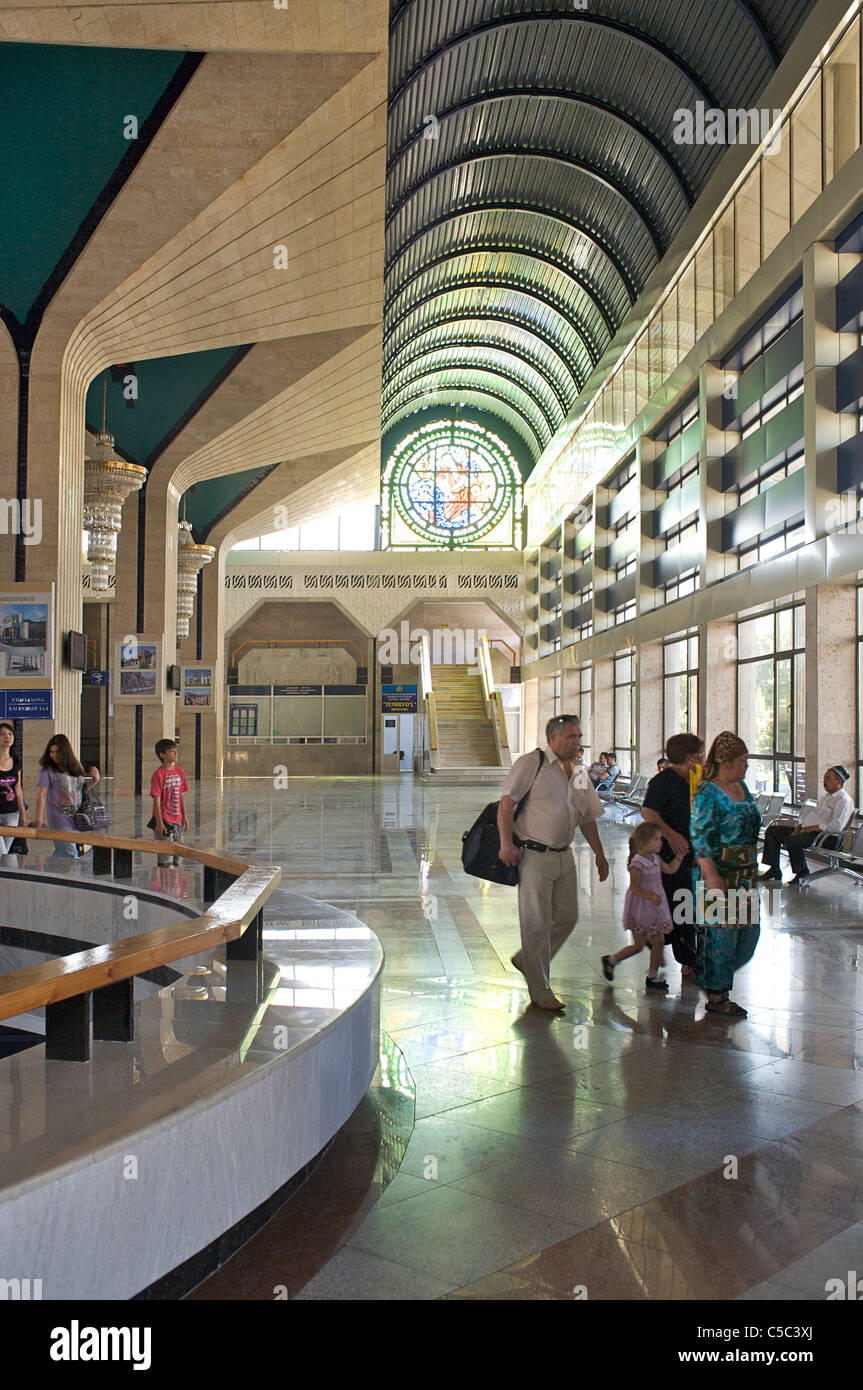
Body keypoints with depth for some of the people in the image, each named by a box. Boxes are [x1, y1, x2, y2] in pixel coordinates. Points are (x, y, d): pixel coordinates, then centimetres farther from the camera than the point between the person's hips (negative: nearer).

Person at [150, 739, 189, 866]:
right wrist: (159, 822, -16)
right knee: (166, 860, -2)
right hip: (164, 820, -6)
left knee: (178, 857, 13)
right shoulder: (159, 774, -13)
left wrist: (184, 817, 11)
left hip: (177, 820, 6)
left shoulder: (180, 771, 7)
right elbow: (156, 800, -14)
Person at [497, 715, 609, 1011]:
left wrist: (599, 854, 20)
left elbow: (588, 817, 22)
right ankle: (541, 992, 12)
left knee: (567, 917, 10)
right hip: (533, 855, -7)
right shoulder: (530, 764, -7)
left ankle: (526, 960, 31)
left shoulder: (579, 773, 14)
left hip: (563, 856, 7)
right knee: (537, 923, -1)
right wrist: (506, 843, -22)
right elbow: (507, 803, -13)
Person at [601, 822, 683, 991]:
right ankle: (610, 961, 23)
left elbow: (670, 869, 17)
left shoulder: (655, 858, 6)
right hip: (640, 910, -8)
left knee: (659, 942, 5)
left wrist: (680, 855, 5)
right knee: (638, 945, 1)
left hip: (655, 909, 8)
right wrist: (650, 896, -34)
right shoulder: (637, 863, -21)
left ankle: (653, 977, 17)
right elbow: (634, 888, -22)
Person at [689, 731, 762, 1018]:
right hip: (718, 873, -9)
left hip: (744, 873, 9)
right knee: (720, 931, -3)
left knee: (748, 929, 10)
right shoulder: (708, 794, -14)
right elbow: (700, 838, -18)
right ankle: (716, 997, 9)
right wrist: (712, 876, -23)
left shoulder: (742, 787, 13)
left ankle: (707, 973, 30)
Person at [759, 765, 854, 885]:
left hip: (825, 836, -10)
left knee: (791, 841, -35)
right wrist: (799, 827, 7)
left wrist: (812, 828, -17)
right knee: (771, 831, 3)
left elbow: (837, 827, -21)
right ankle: (774, 871, 0)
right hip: (809, 830, 10)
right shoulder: (827, 796, 22)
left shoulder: (844, 800, -9)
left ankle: (803, 874, -14)